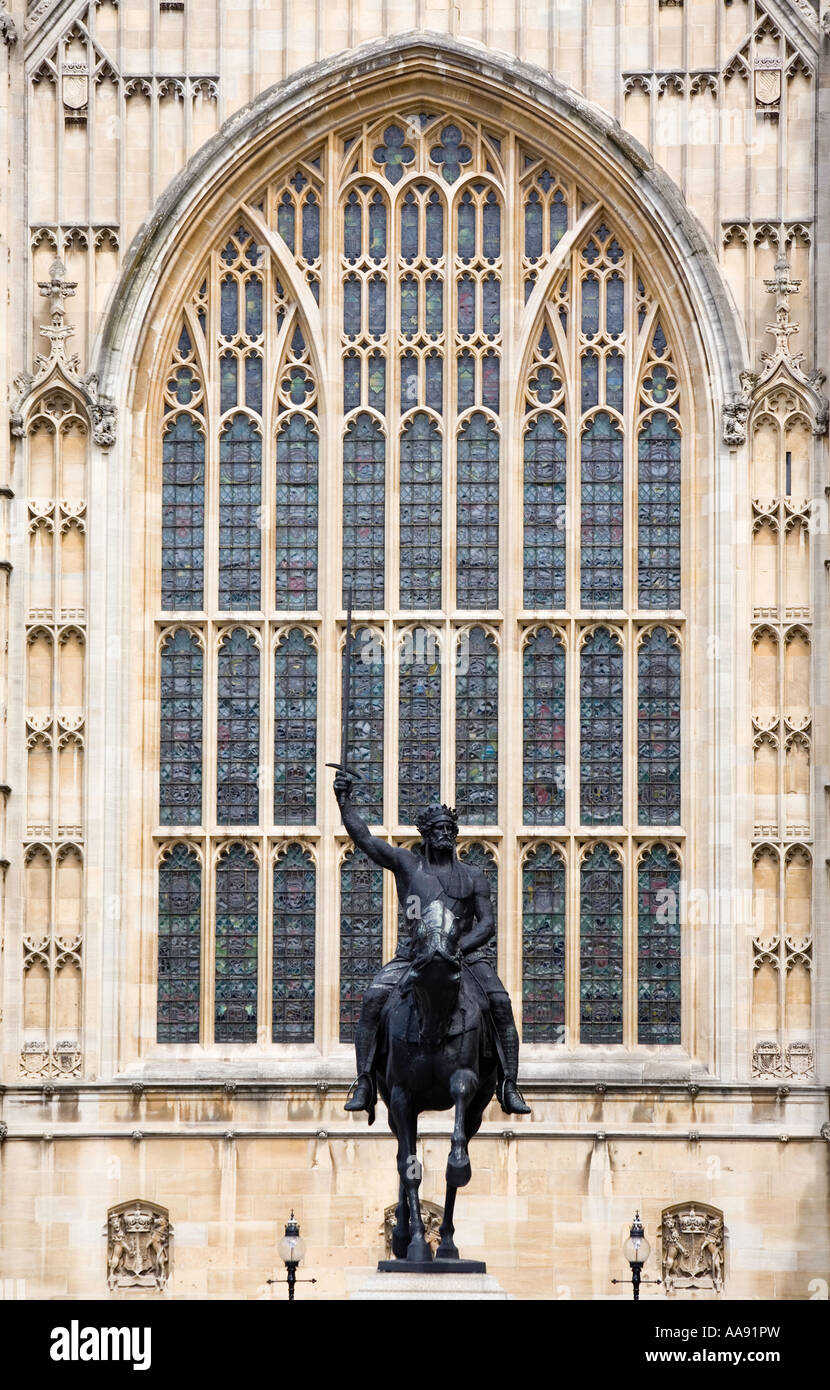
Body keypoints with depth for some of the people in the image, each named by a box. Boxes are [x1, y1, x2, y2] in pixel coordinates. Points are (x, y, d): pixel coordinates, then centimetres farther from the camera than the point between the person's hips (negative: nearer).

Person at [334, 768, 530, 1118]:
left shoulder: (473, 877, 14)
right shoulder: (407, 863, 13)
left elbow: (487, 923, 6)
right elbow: (363, 838, 5)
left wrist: (459, 946, -13)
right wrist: (344, 801, -5)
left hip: (465, 952, 0)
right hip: (414, 951, 0)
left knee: (500, 1003, -20)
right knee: (373, 999, -22)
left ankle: (509, 1086, -16)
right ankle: (364, 1083, -16)